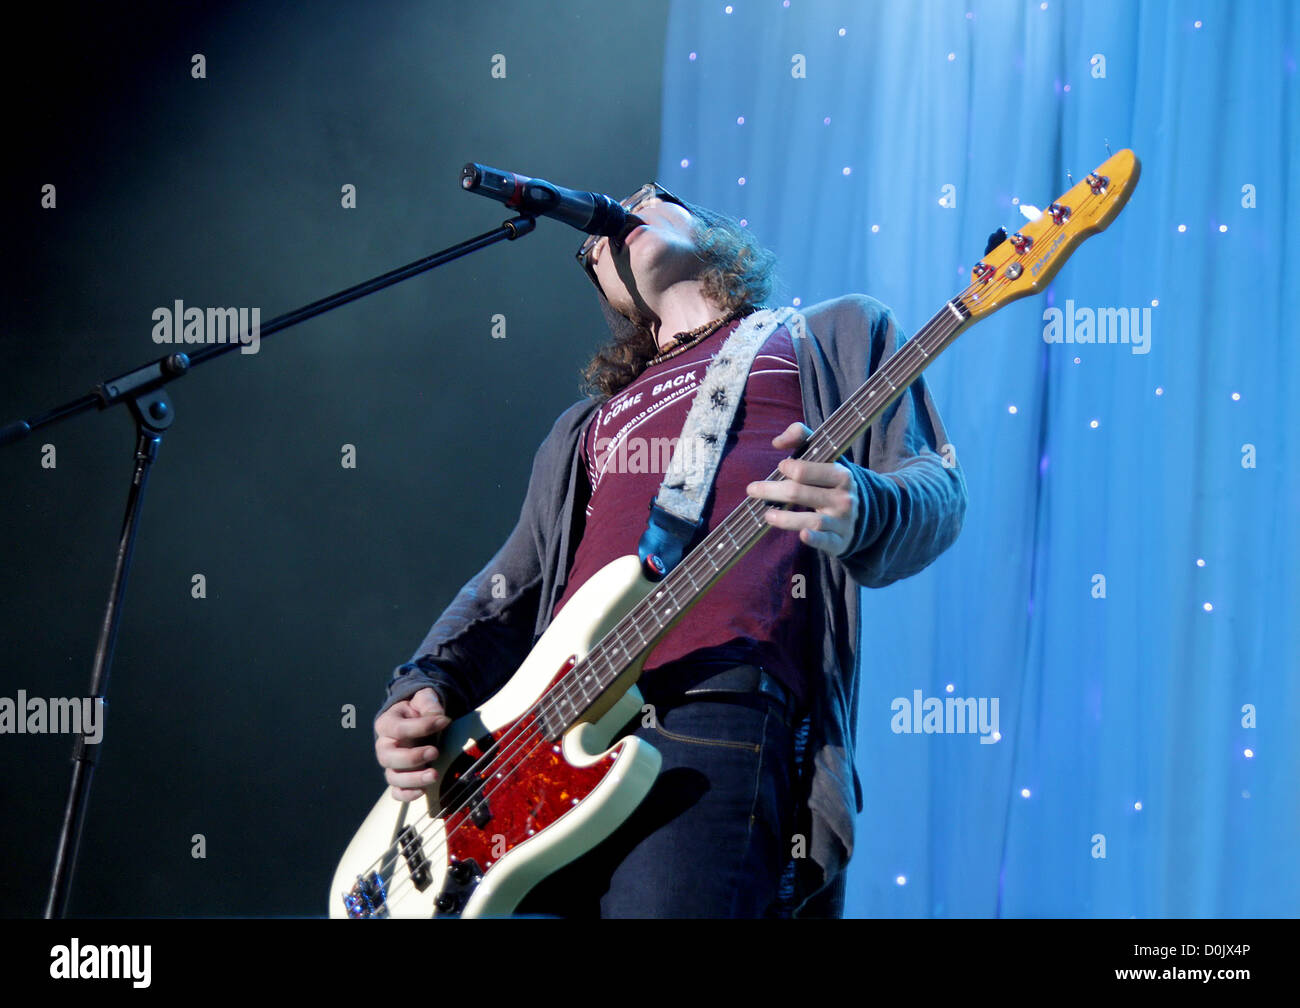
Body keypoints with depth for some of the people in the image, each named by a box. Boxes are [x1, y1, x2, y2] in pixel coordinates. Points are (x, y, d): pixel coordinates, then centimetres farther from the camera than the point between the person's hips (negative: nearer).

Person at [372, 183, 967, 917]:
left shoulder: (838, 335, 21)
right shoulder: (588, 425, 33)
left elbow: (936, 485, 8)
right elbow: (511, 591, 31)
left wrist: (860, 514, -16)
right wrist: (422, 690, 11)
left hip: (722, 711, -5)